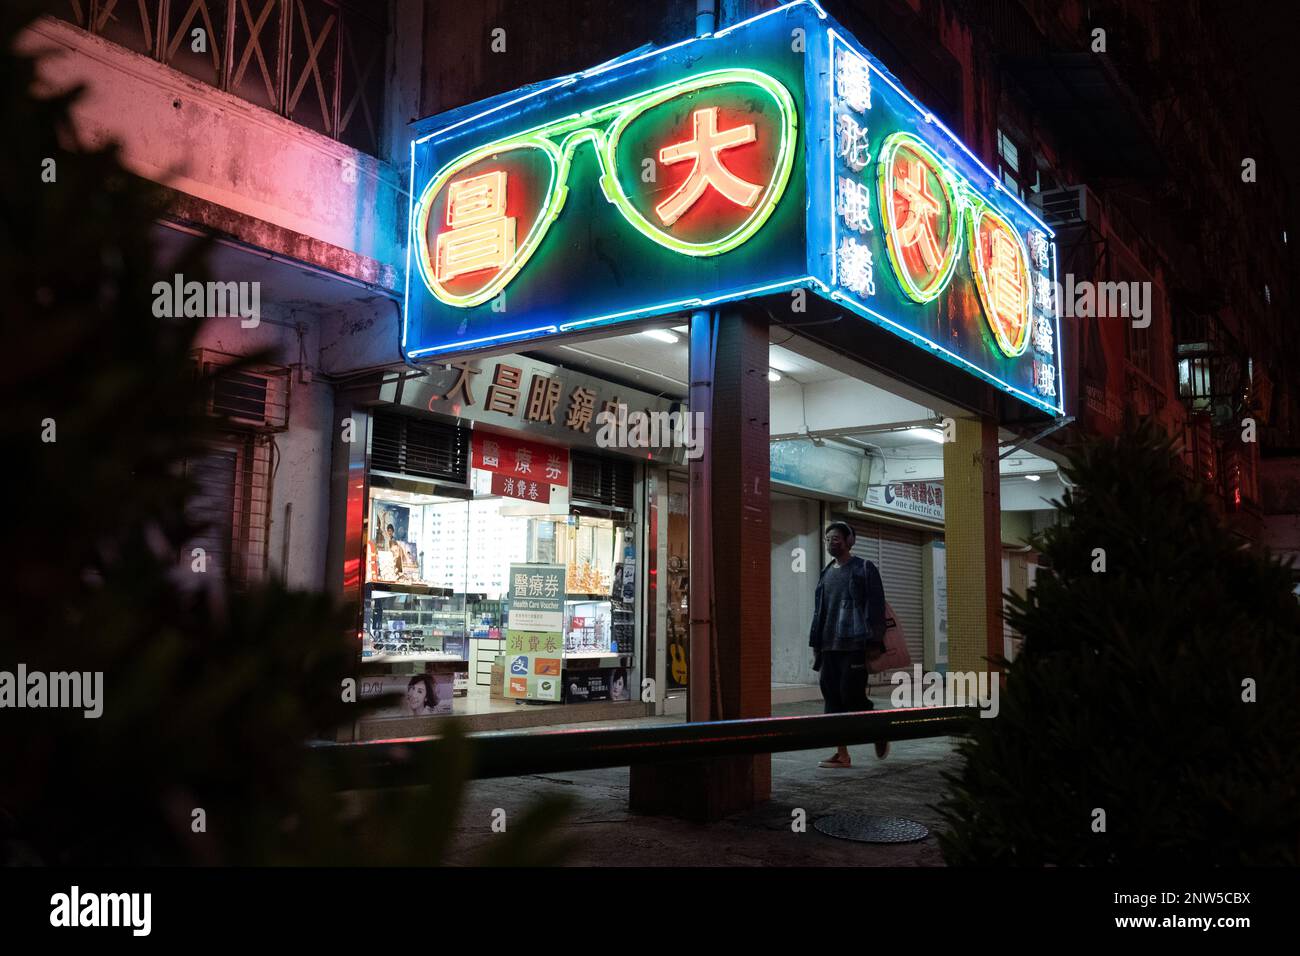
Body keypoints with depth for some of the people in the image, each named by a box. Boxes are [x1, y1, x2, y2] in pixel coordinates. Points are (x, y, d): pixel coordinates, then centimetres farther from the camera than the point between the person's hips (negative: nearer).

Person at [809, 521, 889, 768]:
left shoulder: (864, 569, 0)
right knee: (833, 698, 2)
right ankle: (842, 754, 7)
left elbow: (875, 608, -5)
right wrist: (816, 645, 14)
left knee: (851, 695, -9)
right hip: (829, 646, 6)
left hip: (855, 645, -6)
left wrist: (874, 642, -12)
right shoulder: (826, 573, 17)